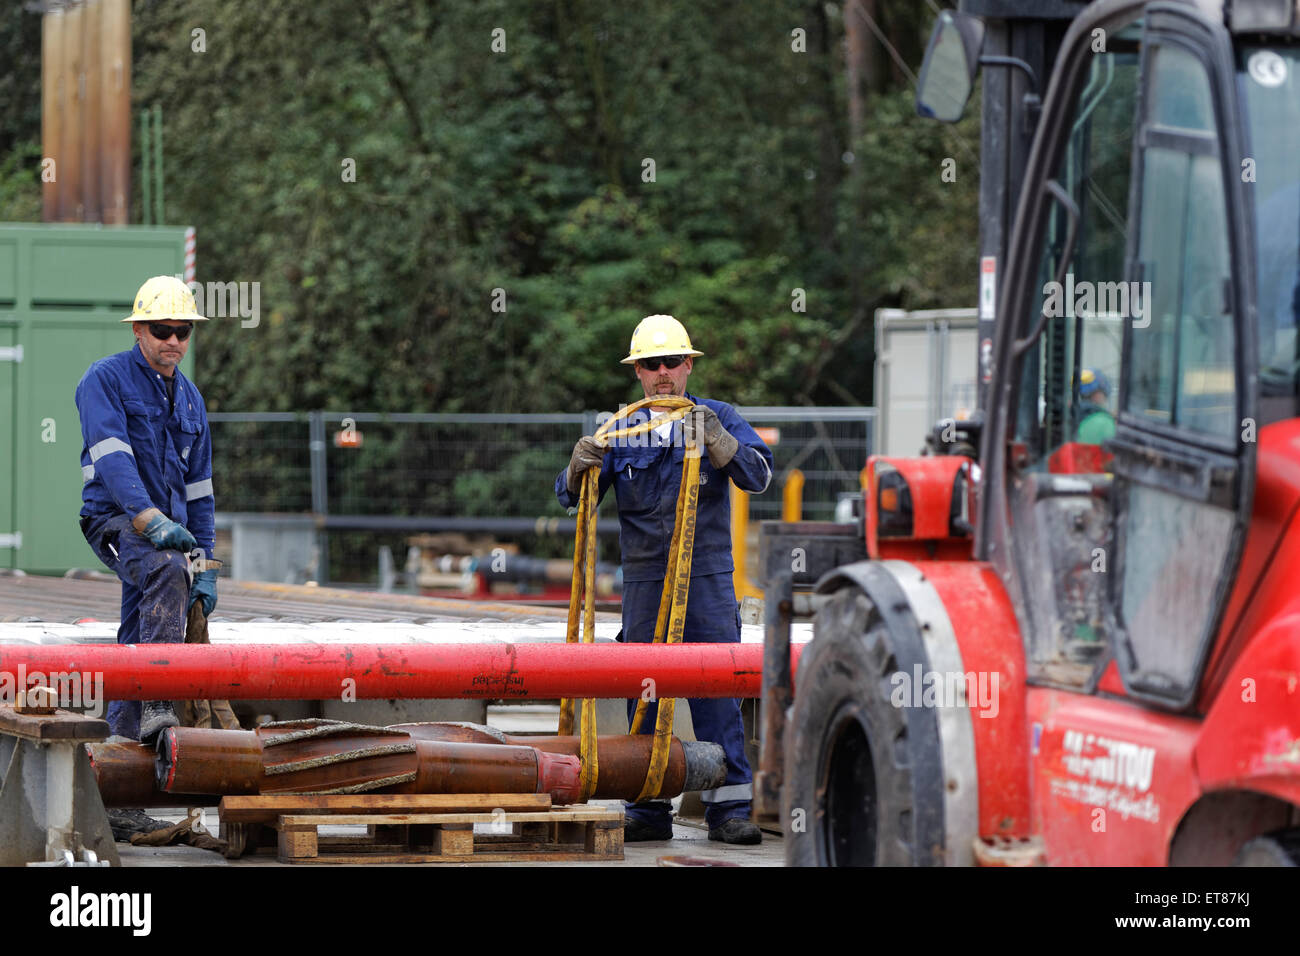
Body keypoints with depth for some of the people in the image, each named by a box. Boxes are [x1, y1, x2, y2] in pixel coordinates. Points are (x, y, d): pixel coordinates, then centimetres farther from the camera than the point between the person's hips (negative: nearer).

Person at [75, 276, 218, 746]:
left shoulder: (190, 399, 18)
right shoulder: (106, 379, -4)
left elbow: (198, 489, 20)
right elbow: (112, 458, -18)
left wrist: (205, 566, 14)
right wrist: (149, 519, -31)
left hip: (168, 527, 7)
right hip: (114, 519, -7)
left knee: (138, 644, 6)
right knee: (168, 568, -35)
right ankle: (156, 707, -45)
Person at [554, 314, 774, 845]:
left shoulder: (717, 418, 6)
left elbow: (759, 474, -8)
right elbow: (572, 496, 6)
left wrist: (717, 440, -24)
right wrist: (579, 467, -17)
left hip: (707, 576, -2)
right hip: (643, 578, 2)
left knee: (716, 688, -7)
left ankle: (728, 806, -5)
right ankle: (649, 809, 8)